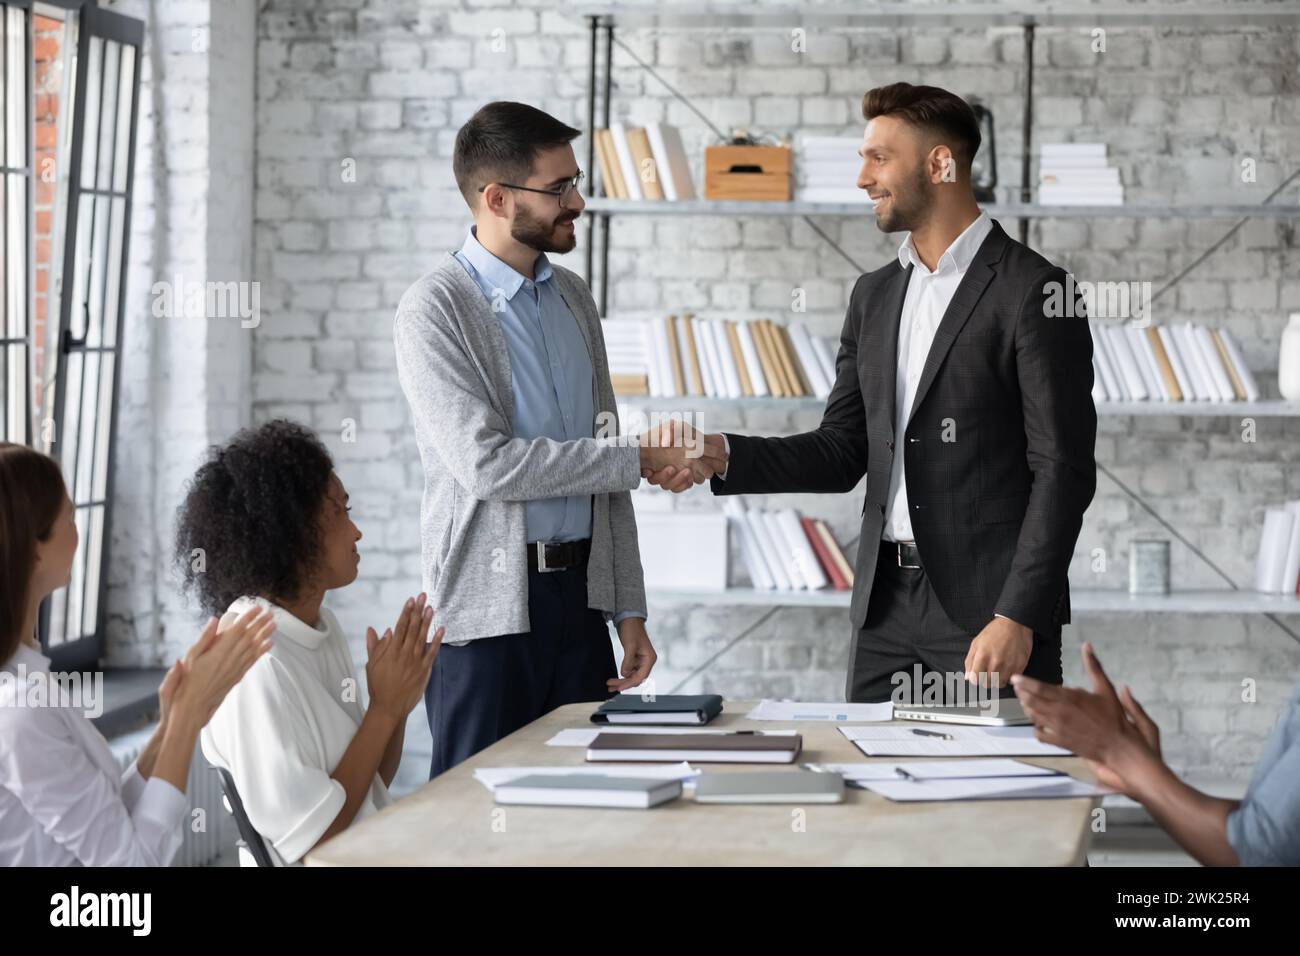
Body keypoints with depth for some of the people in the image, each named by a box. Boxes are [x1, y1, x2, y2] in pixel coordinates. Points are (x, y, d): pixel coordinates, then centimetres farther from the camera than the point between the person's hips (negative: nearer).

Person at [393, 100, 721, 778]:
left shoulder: (572, 297, 13)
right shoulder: (434, 309, -9)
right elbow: (487, 463, -19)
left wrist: (629, 609, 13)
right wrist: (640, 459, -14)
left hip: (580, 593, 6)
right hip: (490, 606, -6)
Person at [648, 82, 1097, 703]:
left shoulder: (1032, 290, -8)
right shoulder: (875, 295, 14)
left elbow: (1062, 470, -12)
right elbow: (841, 453, 13)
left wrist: (1017, 617, -18)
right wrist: (722, 455, -4)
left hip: (988, 605, -6)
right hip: (886, 606, 6)